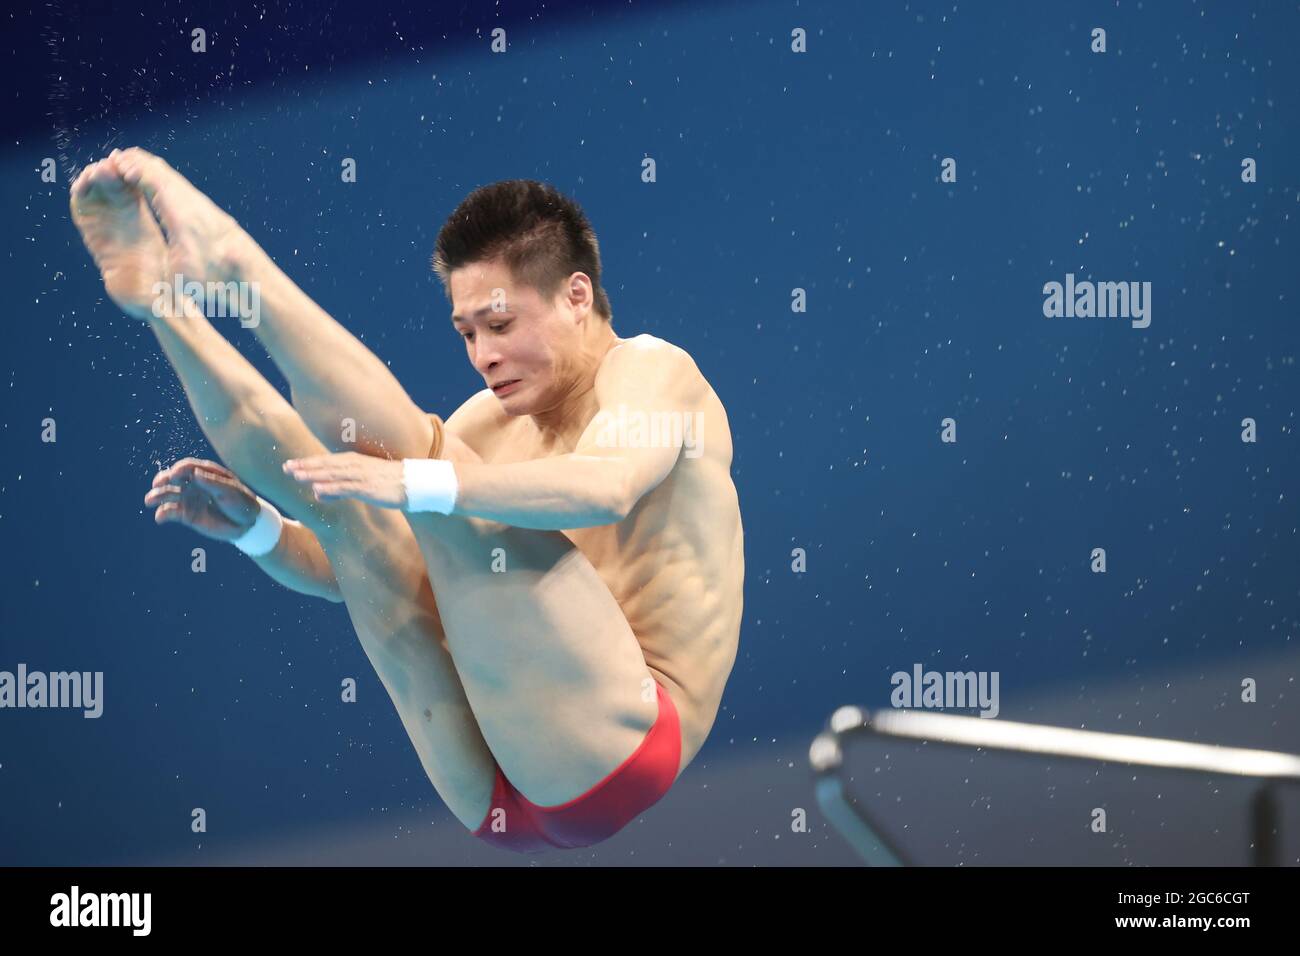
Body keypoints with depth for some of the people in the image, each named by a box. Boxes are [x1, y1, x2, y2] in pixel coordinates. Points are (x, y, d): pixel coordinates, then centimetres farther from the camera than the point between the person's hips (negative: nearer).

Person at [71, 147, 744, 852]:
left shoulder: (653, 371, 0)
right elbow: (354, 572, 21)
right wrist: (255, 526, 1)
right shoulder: (489, 423, 22)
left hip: (615, 748, -7)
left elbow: (606, 489, -25)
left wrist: (417, 485, -36)